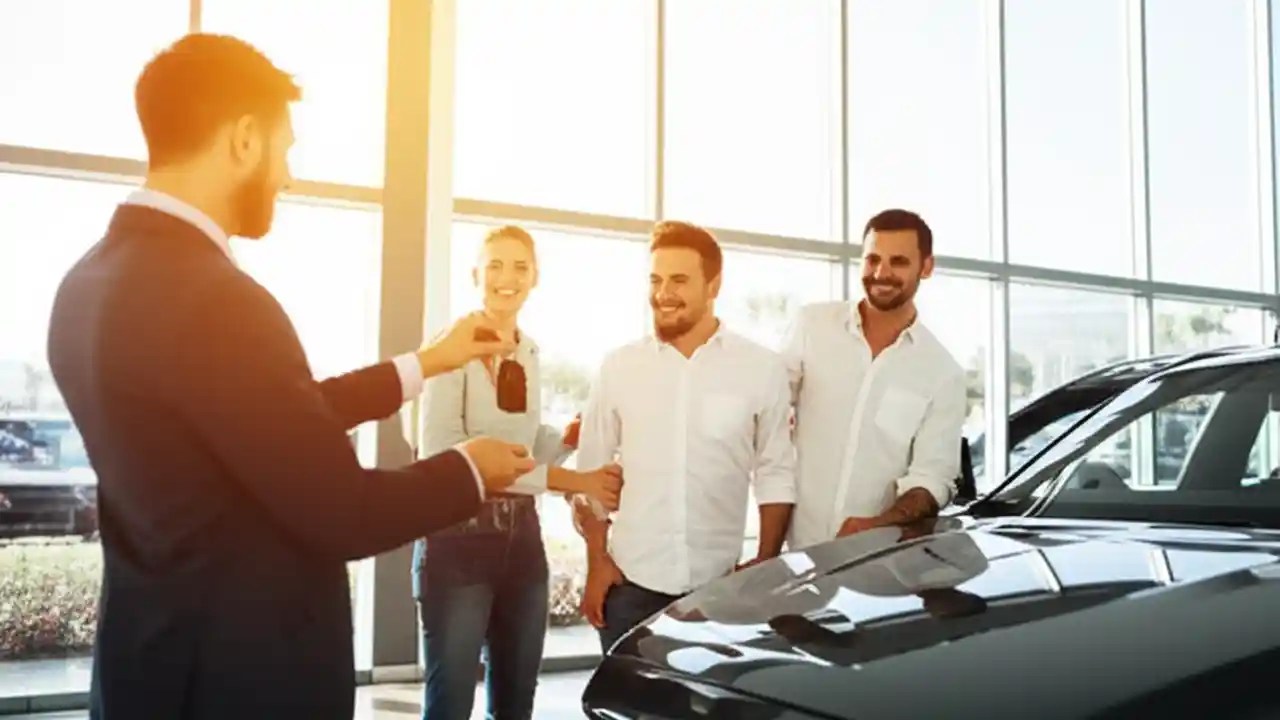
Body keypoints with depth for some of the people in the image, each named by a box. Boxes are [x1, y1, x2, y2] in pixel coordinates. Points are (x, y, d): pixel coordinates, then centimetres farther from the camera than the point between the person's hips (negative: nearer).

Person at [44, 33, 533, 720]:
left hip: (153, 646, 8)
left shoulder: (93, 280, 3)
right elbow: (342, 513, -21)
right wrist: (472, 471, -4)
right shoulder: (211, 297, -26)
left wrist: (422, 363, 15)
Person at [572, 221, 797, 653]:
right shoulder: (619, 366, 3)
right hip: (631, 581, 1)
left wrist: (766, 564, -2)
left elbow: (776, 475, 4)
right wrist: (597, 562, 1)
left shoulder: (761, 369, 0)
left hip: (719, 584, -1)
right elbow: (590, 471, 6)